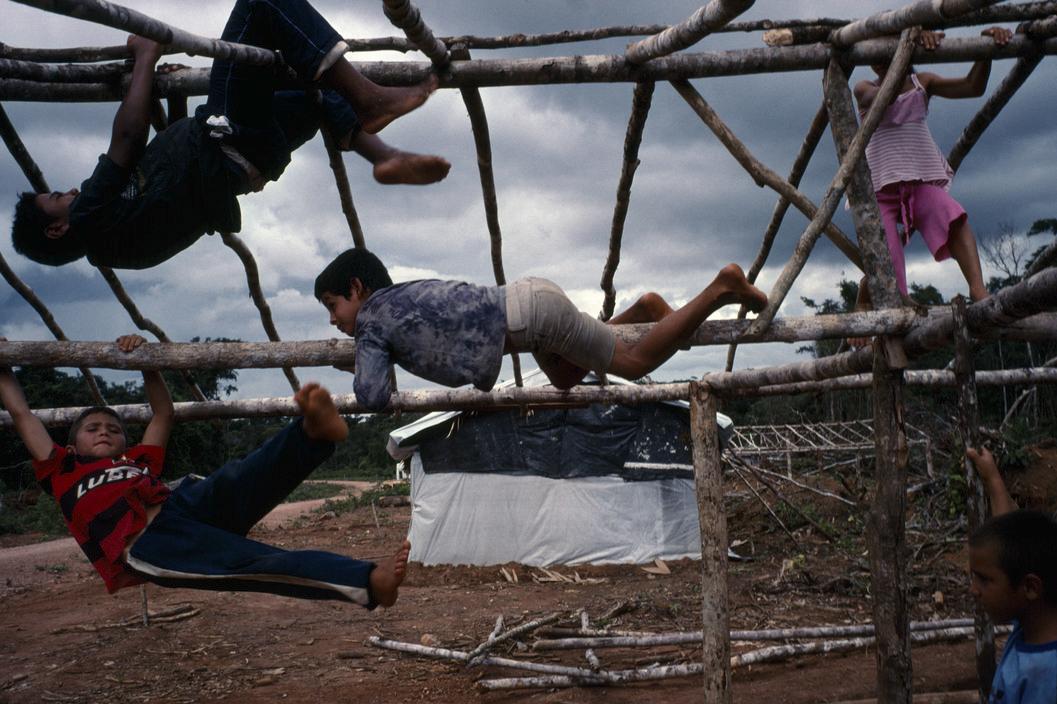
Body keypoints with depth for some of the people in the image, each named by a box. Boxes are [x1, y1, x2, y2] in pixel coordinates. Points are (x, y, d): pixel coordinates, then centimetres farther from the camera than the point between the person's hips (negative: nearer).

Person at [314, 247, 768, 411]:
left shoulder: (371, 321, -6)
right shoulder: (402, 295, 16)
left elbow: (374, 398, -15)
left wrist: (363, 369, 8)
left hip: (533, 310, -9)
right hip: (530, 300, 9)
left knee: (637, 363, 3)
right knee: (565, 380, 31)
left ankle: (722, 288, 4)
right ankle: (641, 310, 26)